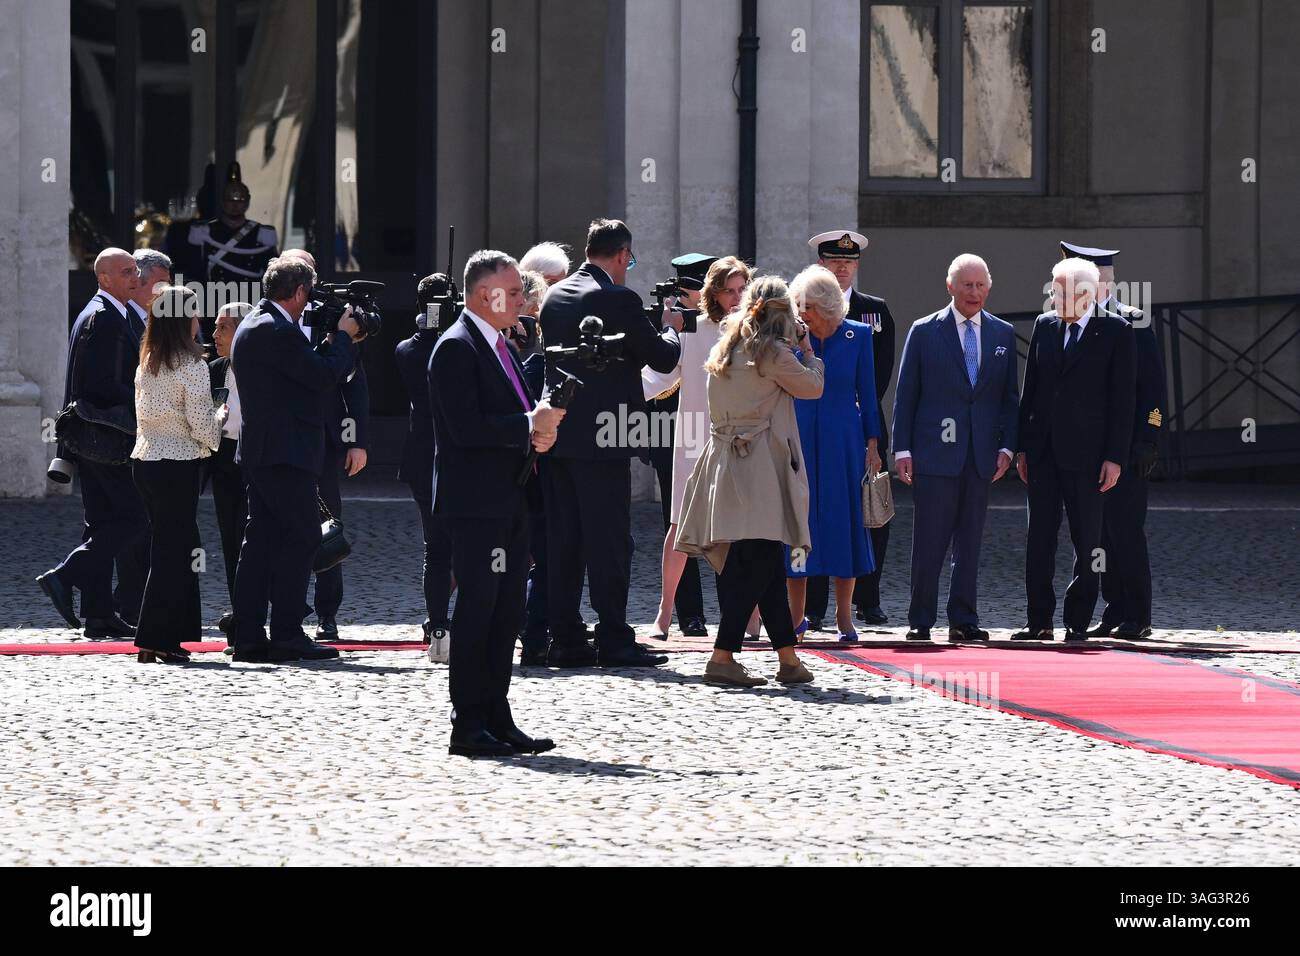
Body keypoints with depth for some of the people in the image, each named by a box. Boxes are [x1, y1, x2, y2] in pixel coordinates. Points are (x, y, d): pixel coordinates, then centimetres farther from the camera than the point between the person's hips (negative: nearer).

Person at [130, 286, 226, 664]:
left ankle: (170, 635, 14)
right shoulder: (191, 366, -13)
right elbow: (201, 426, -15)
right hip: (178, 464, -7)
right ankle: (155, 640, -3)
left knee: (178, 547, 14)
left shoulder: (146, 364, 10)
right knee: (172, 550, -2)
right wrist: (220, 417, 7)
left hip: (145, 459, 7)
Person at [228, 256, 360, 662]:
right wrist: (343, 336, -2)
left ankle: (248, 635, 8)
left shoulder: (254, 325, 16)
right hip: (285, 451, -10)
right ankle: (286, 636, -8)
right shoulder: (277, 330, -17)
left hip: (258, 451, 10)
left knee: (262, 538, 9)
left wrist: (334, 342, 13)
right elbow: (324, 376, -16)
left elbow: (307, 370, 20)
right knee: (301, 537, -7)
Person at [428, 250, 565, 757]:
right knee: (477, 609, -8)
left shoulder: (502, 348, 18)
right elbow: (466, 428, -21)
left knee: (507, 613, 10)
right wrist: (529, 425, -17)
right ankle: (468, 726, -6)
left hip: (508, 500, 10)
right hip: (475, 501, -10)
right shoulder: (457, 348, -12)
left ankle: (496, 719, 14)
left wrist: (538, 429, 2)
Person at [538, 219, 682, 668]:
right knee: (609, 541, -3)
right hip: (603, 439, -7)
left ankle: (566, 639, 10)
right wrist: (670, 327, 14)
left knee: (562, 539, 9)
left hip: (558, 433, 7)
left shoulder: (556, 296, 10)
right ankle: (613, 640, -2)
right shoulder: (619, 299, -12)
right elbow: (663, 358, -8)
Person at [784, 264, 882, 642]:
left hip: (842, 440, -1)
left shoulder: (858, 335, -1)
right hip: (799, 439, 1)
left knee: (844, 521, 1)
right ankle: (796, 615, 7)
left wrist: (872, 444, 1)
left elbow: (866, 392, 3)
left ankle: (844, 616, 8)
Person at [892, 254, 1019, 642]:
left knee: (971, 541, 6)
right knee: (929, 541, -3)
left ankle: (964, 620, 11)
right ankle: (920, 621, 3)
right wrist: (902, 449, -4)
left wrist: (1006, 447, 2)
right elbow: (905, 395, 2)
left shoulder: (1003, 334, 10)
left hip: (981, 456, 3)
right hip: (934, 451, -3)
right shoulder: (924, 331, 2)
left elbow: (1009, 396, 12)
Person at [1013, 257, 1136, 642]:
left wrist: (1115, 458, -10)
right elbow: (1030, 389, 12)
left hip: (1085, 452, -4)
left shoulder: (1116, 332, -3)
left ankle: (1078, 621, 7)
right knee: (1039, 538, 5)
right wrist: (1022, 447, 7)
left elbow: (1123, 398, -5)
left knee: (1086, 541, 1)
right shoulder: (1044, 325, 9)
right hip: (1043, 450, 4)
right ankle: (1040, 621, 11)